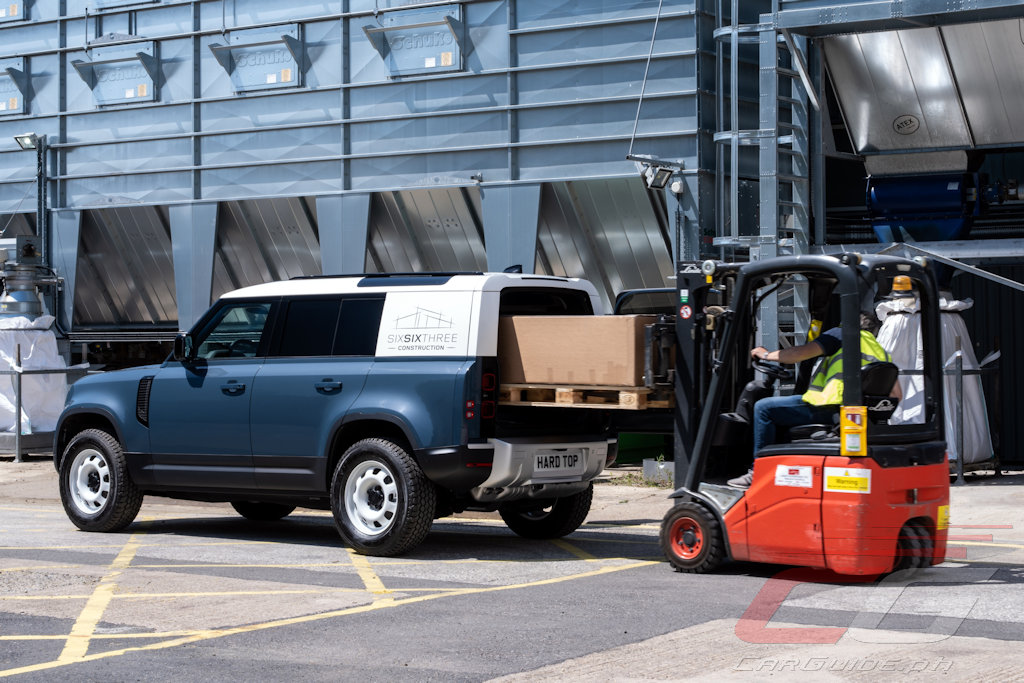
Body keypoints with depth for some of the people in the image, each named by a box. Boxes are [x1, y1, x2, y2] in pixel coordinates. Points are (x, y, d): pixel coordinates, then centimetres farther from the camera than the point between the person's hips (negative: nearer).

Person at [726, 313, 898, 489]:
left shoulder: (842, 335, 5)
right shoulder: (883, 354, 22)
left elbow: (802, 353, -5)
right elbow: (896, 395, 16)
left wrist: (767, 355, 10)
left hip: (830, 408, -8)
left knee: (763, 408, 2)